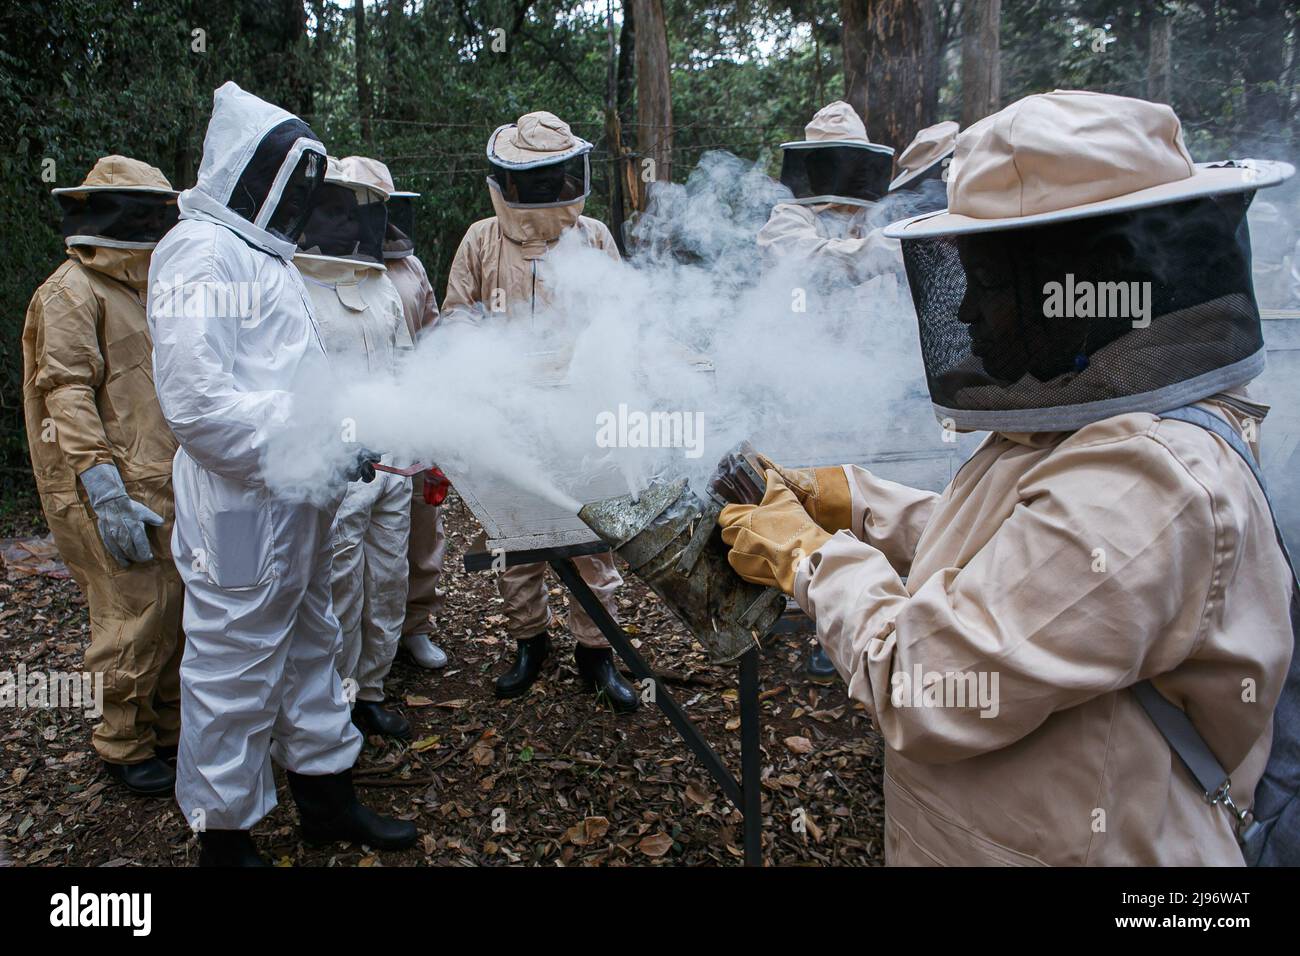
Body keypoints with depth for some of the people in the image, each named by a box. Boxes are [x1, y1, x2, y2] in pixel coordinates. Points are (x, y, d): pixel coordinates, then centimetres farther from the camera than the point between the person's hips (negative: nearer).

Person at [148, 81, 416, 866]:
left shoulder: (267, 255, 18)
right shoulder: (201, 252, -13)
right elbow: (196, 401, -23)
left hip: (298, 501, 10)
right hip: (244, 507, -10)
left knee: (310, 646, 19)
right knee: (235, 672, 2)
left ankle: (328, 797, 36)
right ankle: (226, 835, 20)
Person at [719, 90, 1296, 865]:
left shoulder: (1143, 486, -31)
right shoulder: (1097, 427, 1)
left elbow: (928, 694, -31)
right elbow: (993, 551, 10)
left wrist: (810, 555, -18)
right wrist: (846, 500, 1)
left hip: (1071, 846, -8)